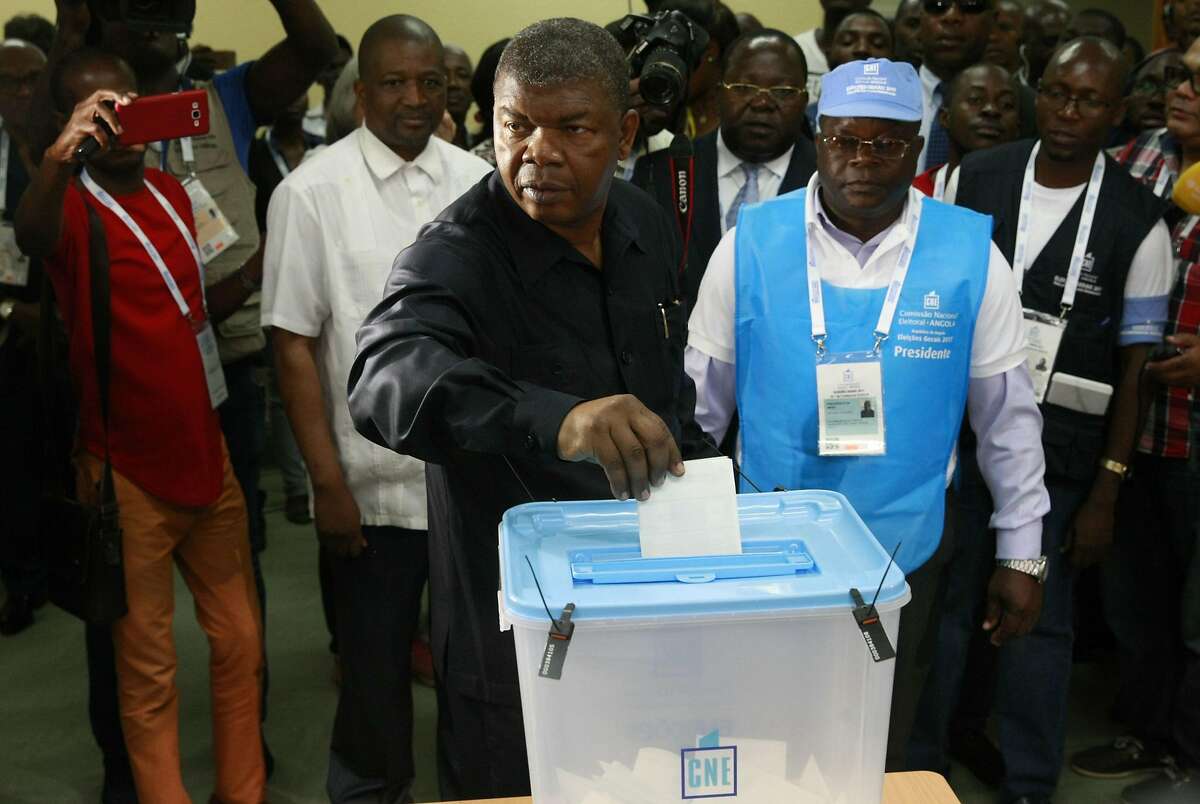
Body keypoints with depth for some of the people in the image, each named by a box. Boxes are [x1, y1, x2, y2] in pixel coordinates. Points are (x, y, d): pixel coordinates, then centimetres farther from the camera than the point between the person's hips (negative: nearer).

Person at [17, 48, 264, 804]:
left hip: (207, 455, 7)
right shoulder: (72, 205, -11)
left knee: (241, 643, 14)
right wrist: (55, 159, -55)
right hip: (129, 475, -6)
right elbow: (31, 238, -38)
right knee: (149, 671, 4)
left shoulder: (172, 192, 10)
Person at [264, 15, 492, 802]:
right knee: (377, 665, 12)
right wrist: (327, 482, -7)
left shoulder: (480, 182, 3)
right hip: (375, 483, -2)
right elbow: (295, 346, -5)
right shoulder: (313, 192, -5)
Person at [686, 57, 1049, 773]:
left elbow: (1008, 413, -1)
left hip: (906, 550, 0)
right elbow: (699, 399, 0)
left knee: (884, 750, 19)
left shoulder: (970, 254, -8)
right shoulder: (751, 244, -7)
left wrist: (1021, 554, 2)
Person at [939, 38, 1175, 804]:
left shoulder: (1137, 221, -5)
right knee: (937, 604, 8)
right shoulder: (973, 180, 0)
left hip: (1059, 455, -1)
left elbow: (1135, 363, -3)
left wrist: (1106, 493, -5)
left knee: (1039, 620, 11)